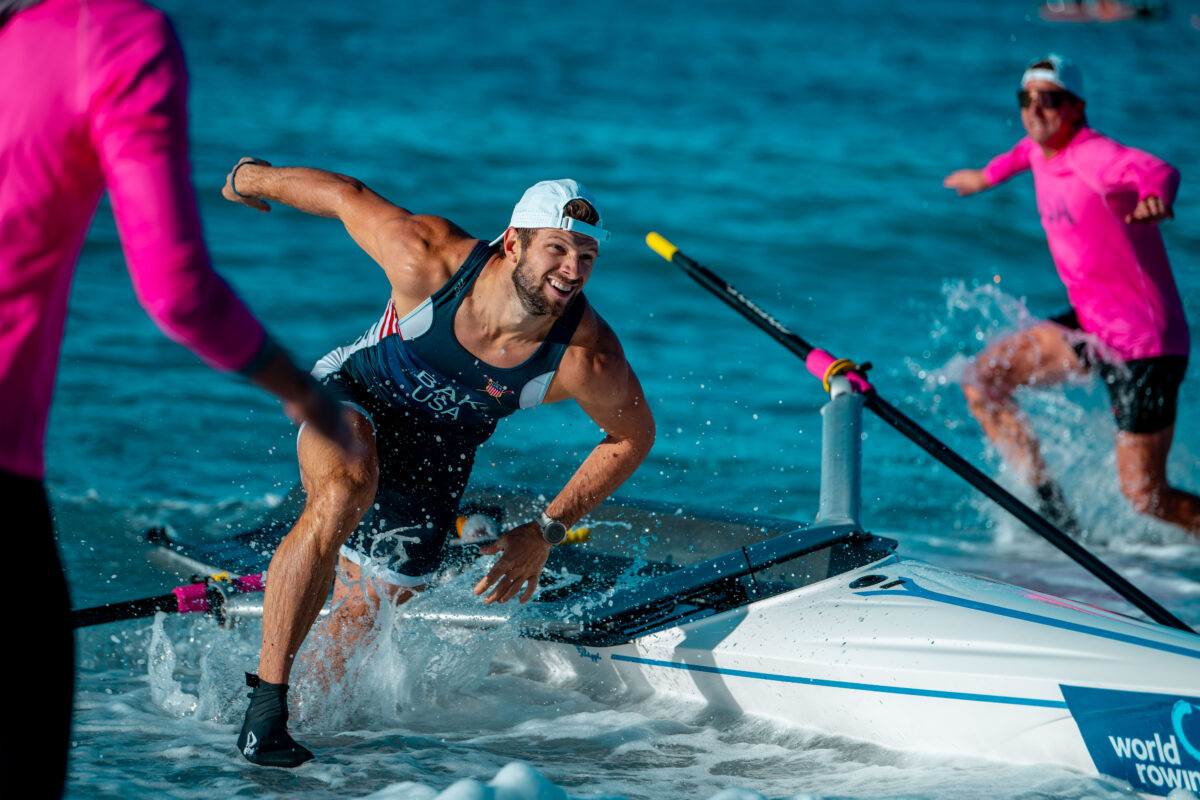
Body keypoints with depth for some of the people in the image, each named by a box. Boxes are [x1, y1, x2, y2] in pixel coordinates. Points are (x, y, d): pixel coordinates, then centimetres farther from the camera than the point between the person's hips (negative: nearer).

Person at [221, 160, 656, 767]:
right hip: (354, 396, -3)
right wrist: (250, 178, 1)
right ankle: (266, 696, -32)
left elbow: (634, 435, -10)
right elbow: (343, 195, -18)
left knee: (356, 628, 10)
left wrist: (547, 532, -11)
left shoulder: (587, 361, -31)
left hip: (437, 453, 3)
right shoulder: (429, 261, -35)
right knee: (345, 493, -36)